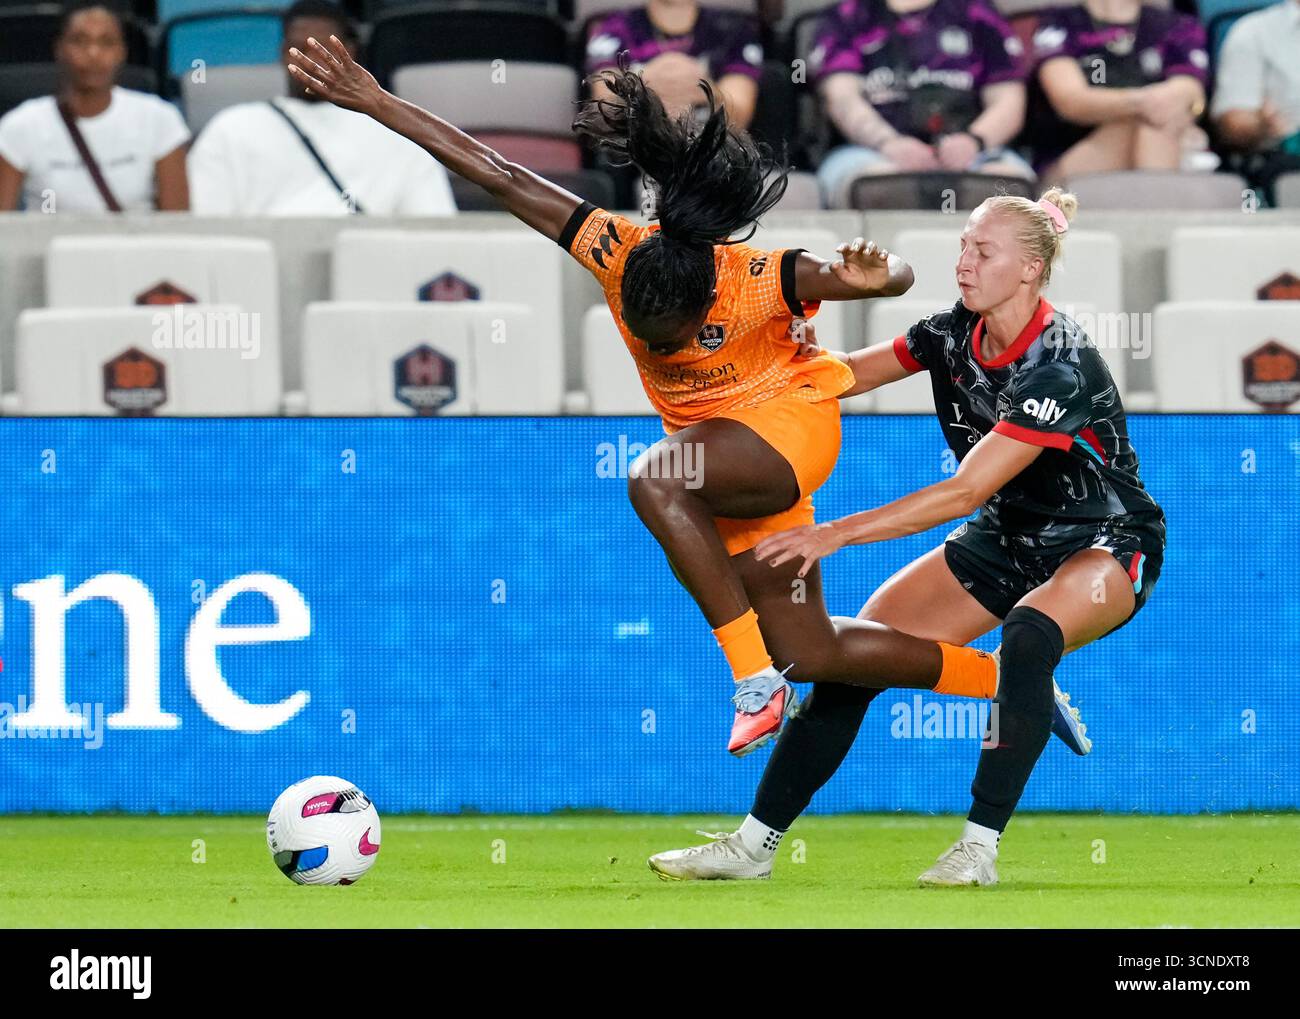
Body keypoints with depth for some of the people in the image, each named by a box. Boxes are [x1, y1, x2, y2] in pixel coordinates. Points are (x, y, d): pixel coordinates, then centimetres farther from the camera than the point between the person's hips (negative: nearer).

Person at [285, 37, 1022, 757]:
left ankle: (756, 678, -28)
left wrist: (876, 278, -53)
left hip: (788, 427, -6)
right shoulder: (617, 251, -20)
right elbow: (497, 175, -19)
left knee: (655, 480, -35)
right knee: (814, 655, 9)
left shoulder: (761, 281, -31)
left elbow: (897, 276, -28)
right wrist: (375, 102, -20)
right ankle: (993, 677, 28)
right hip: (724, 458, 6)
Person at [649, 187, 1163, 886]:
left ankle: (980, 848, -31)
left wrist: (835, 535, -32)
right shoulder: (953, 335, -6)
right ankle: (753, 844, -1)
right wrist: (801, 353, -21)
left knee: (1028, 635, -39)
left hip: (1105, 546, -7)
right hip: (1007, 539, 7)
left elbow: (965, 492, -32)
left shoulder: (1060, 367, -29)